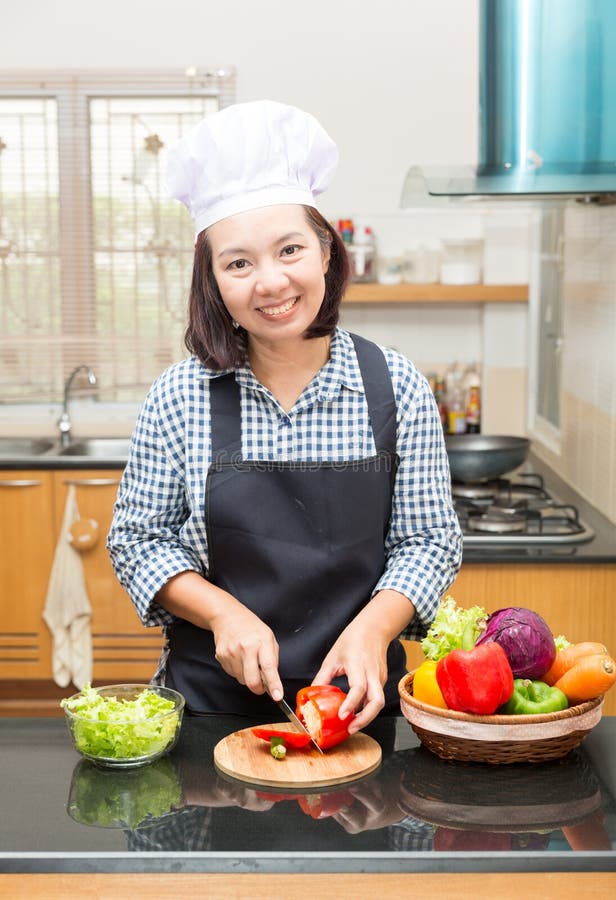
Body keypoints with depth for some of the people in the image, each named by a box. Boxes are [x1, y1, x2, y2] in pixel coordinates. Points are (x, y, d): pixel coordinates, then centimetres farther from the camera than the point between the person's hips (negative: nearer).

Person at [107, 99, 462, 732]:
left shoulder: (397, 388, -6)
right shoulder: (180, 397, -7)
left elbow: (429, 541, -2)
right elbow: (138, 540, 1)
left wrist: (373, 626, -19)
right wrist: (225, 612, -15)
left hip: (356, 700, 0)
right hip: (210, 698, 0)